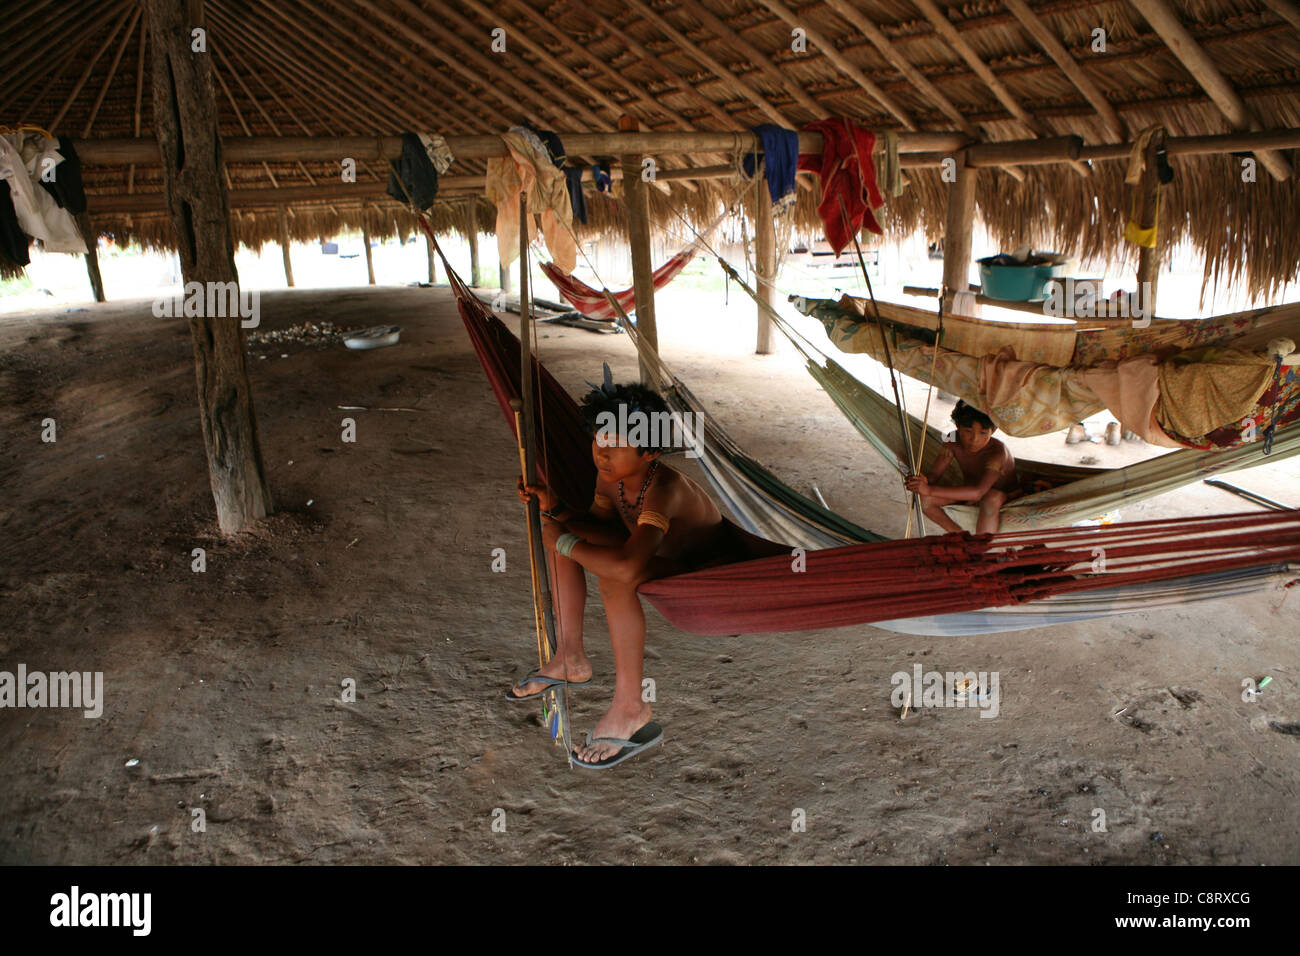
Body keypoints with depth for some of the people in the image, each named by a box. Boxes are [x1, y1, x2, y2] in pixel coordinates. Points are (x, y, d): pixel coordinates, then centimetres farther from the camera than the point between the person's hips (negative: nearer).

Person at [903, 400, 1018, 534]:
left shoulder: (998, 451, -34)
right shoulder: (953, 442, -17)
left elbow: (978, 492, -46)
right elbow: (934, 475, -16)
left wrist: (929, 490, -53)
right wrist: (924, 481, -43)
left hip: (1005, 501, -5)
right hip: (969, 494, 5)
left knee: (991, 498, -40)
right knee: (925, 498, -16)